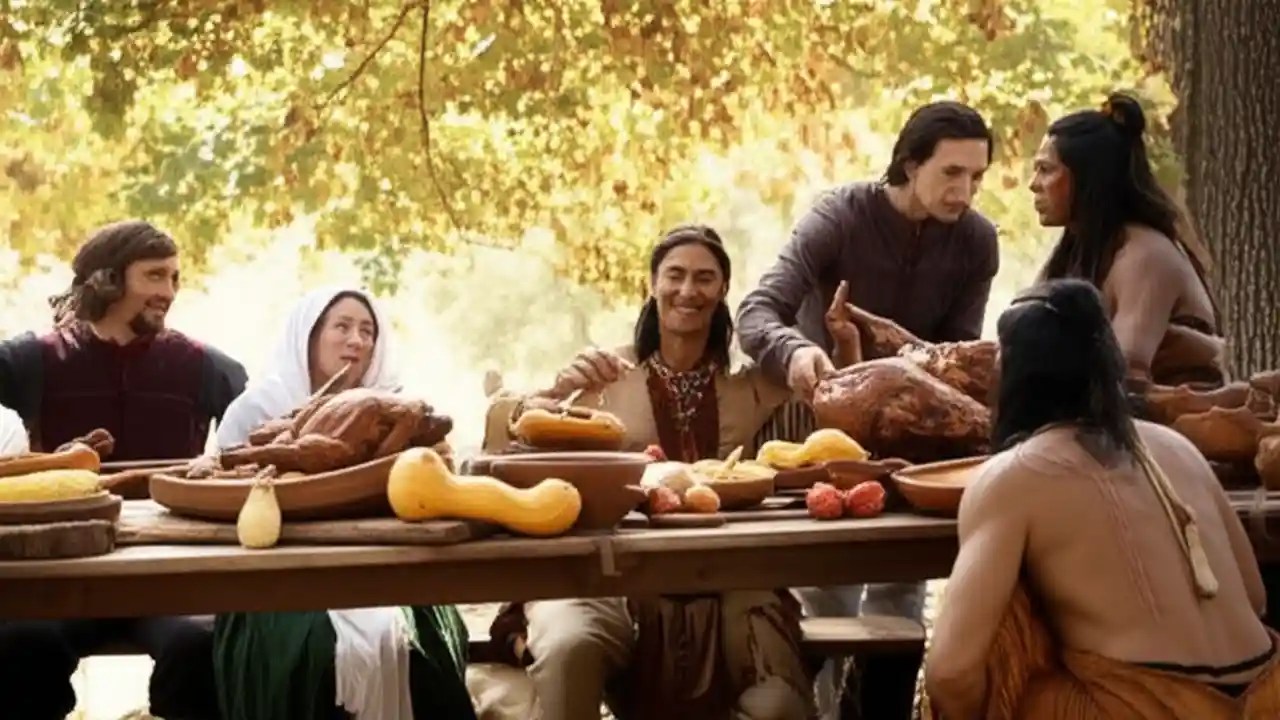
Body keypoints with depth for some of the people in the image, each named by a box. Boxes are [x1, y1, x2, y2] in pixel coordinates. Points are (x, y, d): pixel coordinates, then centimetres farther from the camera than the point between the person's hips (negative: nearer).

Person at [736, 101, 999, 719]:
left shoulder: (976, 241, -12)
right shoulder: (840, 217, -23)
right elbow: (756, 312, -33)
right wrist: (796, 349, -56)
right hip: (821, 416, -3)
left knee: (901, 589, 8)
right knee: (824, 594, -3)